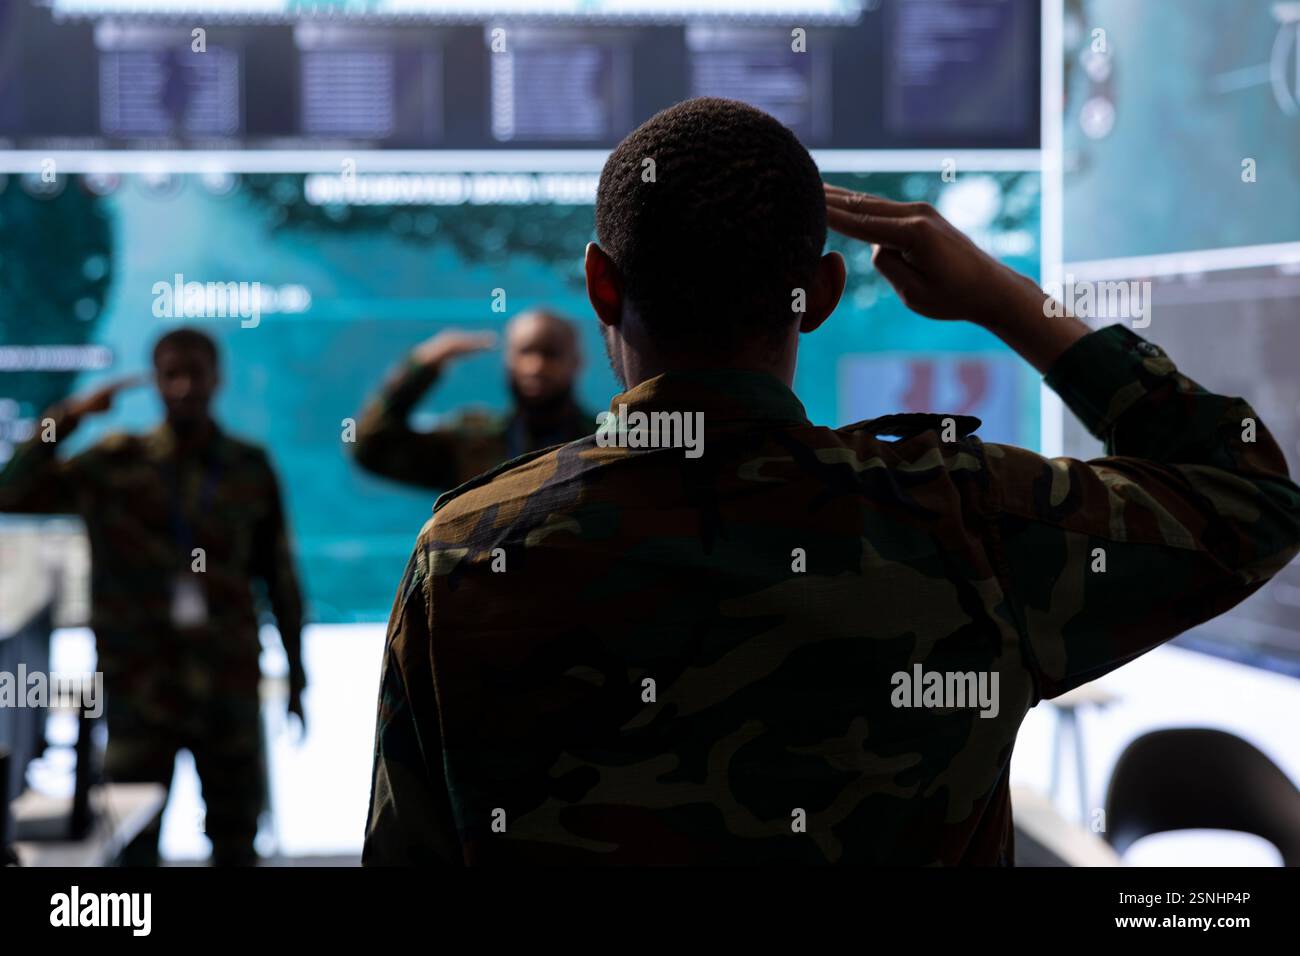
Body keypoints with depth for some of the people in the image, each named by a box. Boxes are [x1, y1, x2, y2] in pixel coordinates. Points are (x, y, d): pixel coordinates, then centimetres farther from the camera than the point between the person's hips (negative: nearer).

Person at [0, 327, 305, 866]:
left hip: (229, 683, 1)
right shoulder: (115, 463, 0)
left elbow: (280, 577, 7)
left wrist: (296, 675, 8)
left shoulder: (251, 468, 2)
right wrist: (67, 418, -18)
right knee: (130, 843, 1)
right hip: (140, 684, -1)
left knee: (236, 836, 11)